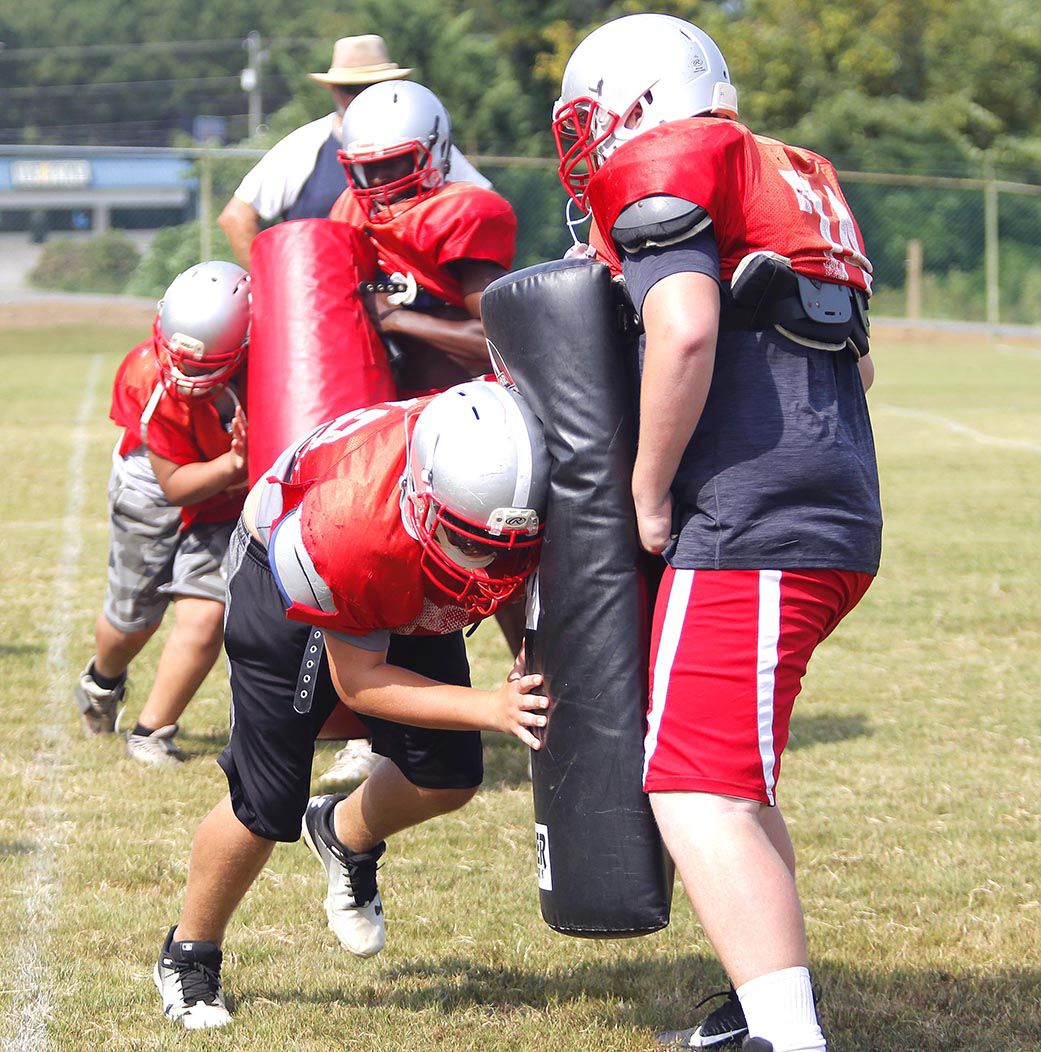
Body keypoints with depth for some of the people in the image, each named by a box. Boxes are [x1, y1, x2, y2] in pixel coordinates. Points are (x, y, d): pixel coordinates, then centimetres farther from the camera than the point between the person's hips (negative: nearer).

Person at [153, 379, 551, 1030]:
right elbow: (359, 679, -28)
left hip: (409, 598, 5)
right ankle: (189, 956, 22)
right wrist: (492, 708, -36)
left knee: (447, 780, -3)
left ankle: (344, 834, 31)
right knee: (265, 807, -4)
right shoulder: (341, 535, -46)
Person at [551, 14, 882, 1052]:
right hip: (838, 521, 10)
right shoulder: (790, 180, 24)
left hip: (750, 527, -9)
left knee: (699, 795, -12)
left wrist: (651, 494, -11)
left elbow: (686, 331, -19)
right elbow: (855, 363, 28)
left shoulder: (662, 170, -4)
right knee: (735, 781, 21)